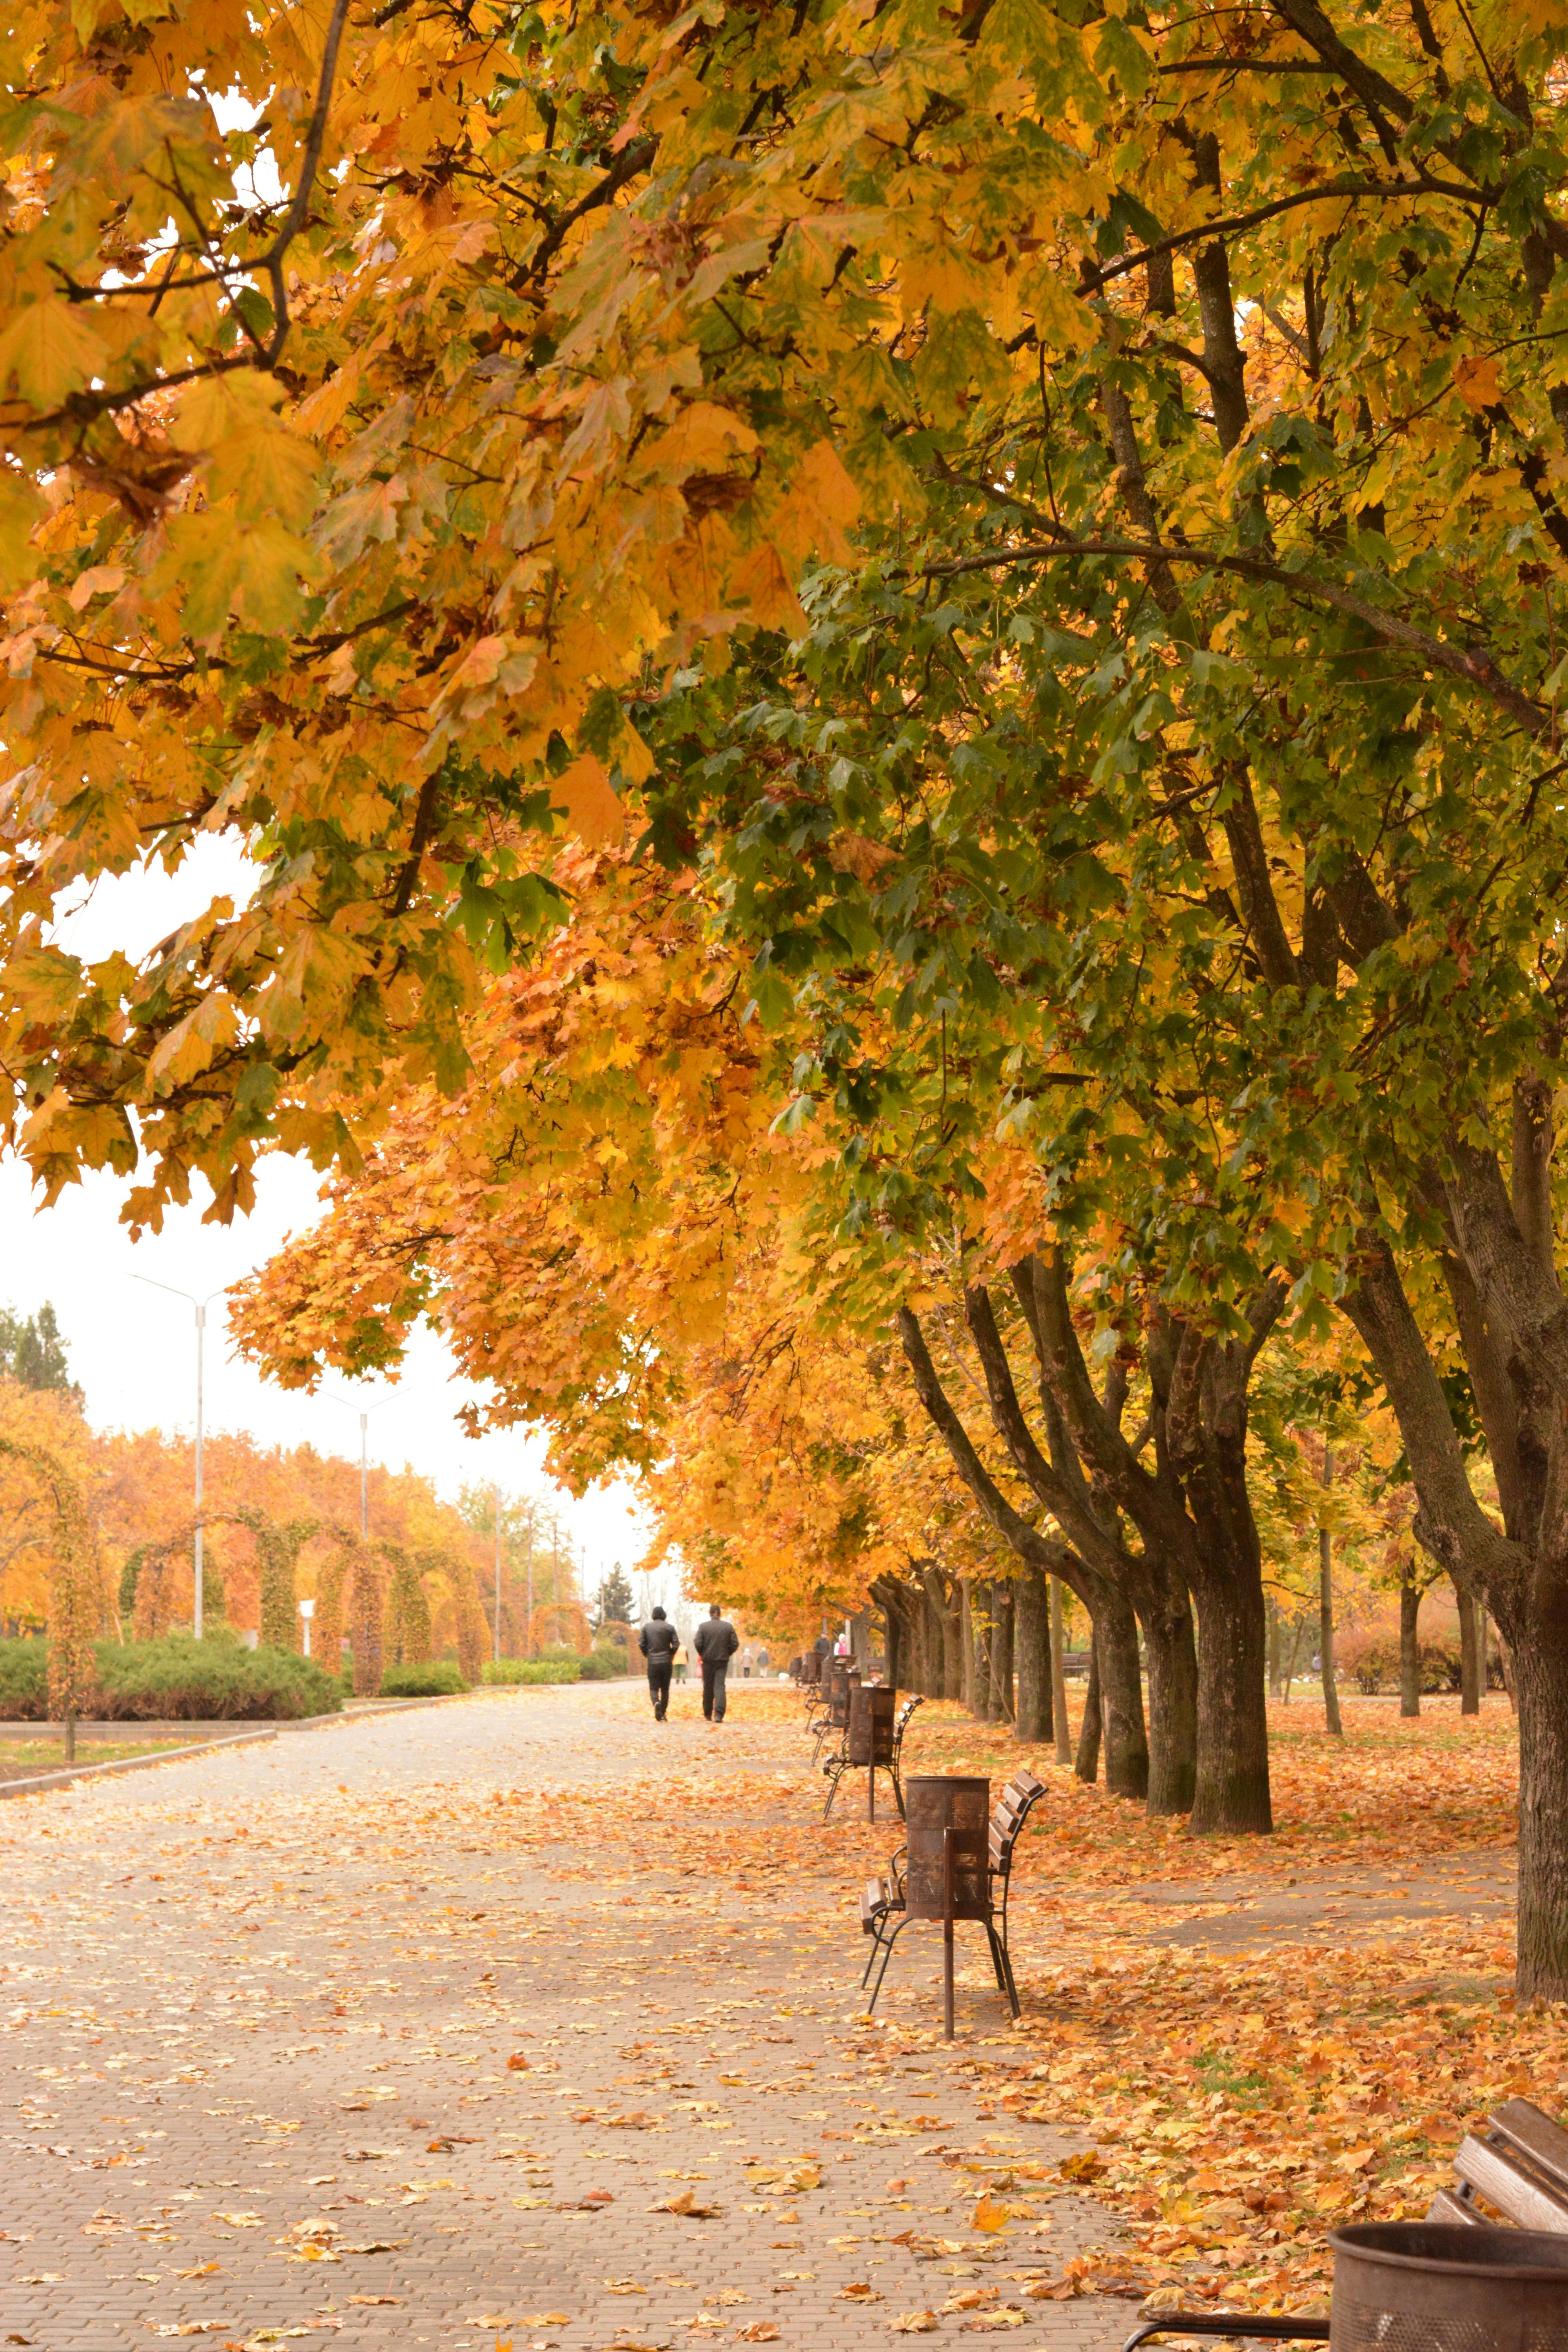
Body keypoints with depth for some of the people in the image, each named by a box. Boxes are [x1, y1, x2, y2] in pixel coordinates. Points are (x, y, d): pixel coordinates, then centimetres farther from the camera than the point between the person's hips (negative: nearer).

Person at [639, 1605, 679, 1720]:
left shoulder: (647, 1627, 2)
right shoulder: (670, 1628, -1)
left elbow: (641, 1643, -2)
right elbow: (676, 1644, -6)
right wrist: (671, 1655, 10)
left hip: (653, 1662, 0)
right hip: (666, 1662, 0)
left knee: (654, 1688, 3)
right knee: (665, 1689, 10)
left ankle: (656, 1703, -28)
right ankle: (663, 1713, 8)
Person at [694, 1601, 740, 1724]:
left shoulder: (703, 1627, -4)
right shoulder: (728, 1627, 0)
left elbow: (698, 1644, -9)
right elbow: (735, 1644, -2)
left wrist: (703, 1655, 9)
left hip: (708, 1661, 0)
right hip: (723, 1662, 0)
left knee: (708, 1687, 11)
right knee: (720, 1686, -4)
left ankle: (708, 1715, 19)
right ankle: (719, 1715, -19)